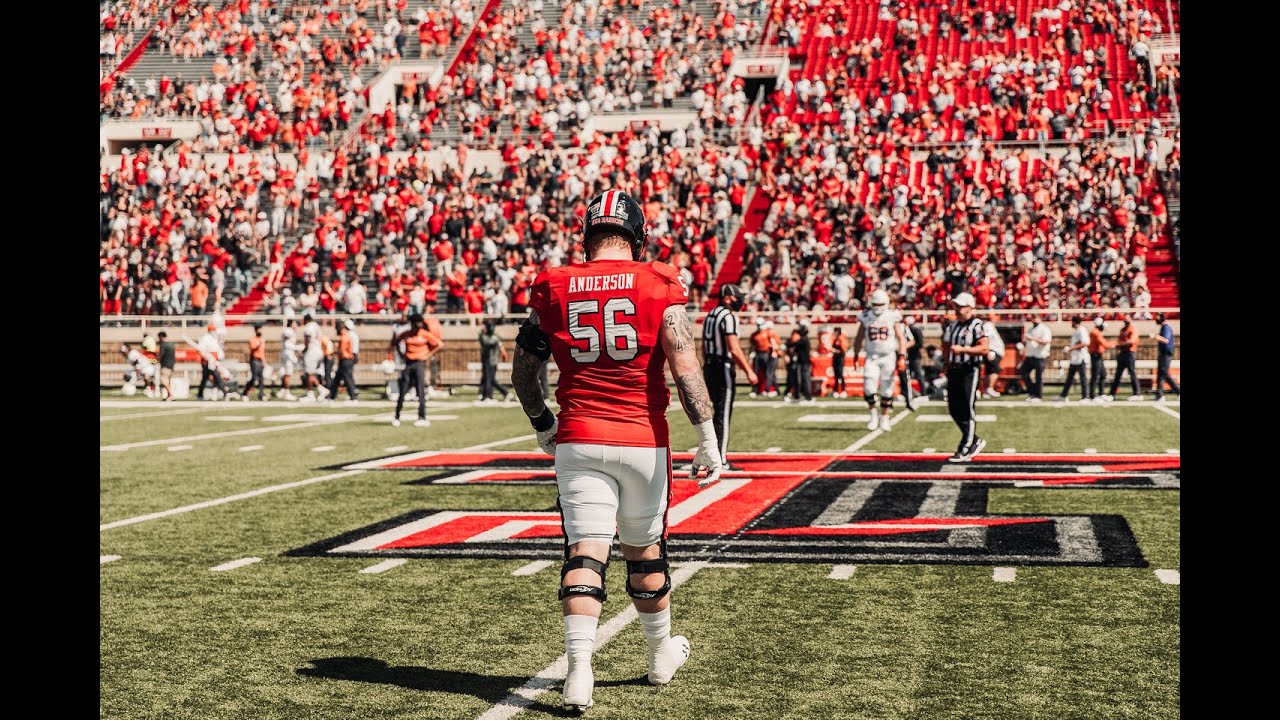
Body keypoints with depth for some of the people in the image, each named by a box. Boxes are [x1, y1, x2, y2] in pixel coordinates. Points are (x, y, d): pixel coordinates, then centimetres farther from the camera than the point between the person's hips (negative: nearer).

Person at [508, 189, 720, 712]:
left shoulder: (554, 290, 3)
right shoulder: (657, 286, -4)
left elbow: (522, 370, 11)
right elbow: (685, 366, -13)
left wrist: (542, 425, 26)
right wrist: (708, 439, -10)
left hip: (578, 441, 1)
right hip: (643, 441, 0)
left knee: (584, 551, -2)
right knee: (644, 550, 16)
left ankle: (579, 670, -15)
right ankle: (662, 653, 34)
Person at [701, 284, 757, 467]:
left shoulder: (709, 316, 14)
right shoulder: (728, 317, -14)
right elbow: (734, 349, -20)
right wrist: (749, 371, -17)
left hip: (709, 368, 9)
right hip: (723, 368, -9)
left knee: (719, 412, 18)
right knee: (723, 415, -5)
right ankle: (721, 460, -4)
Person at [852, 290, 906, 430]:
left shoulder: (892, 317, -2)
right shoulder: (866, 317, 4)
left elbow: (901, 338, 0)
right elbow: (859, 338, 12)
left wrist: (901, 356, -9)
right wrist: (856, 355, 8)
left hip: (888, 357, -1)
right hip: (871, 357, 1)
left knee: (886, 390, 2)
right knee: (869, 388, -10)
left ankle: (885, 419, 13)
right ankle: (873, 415, 8)